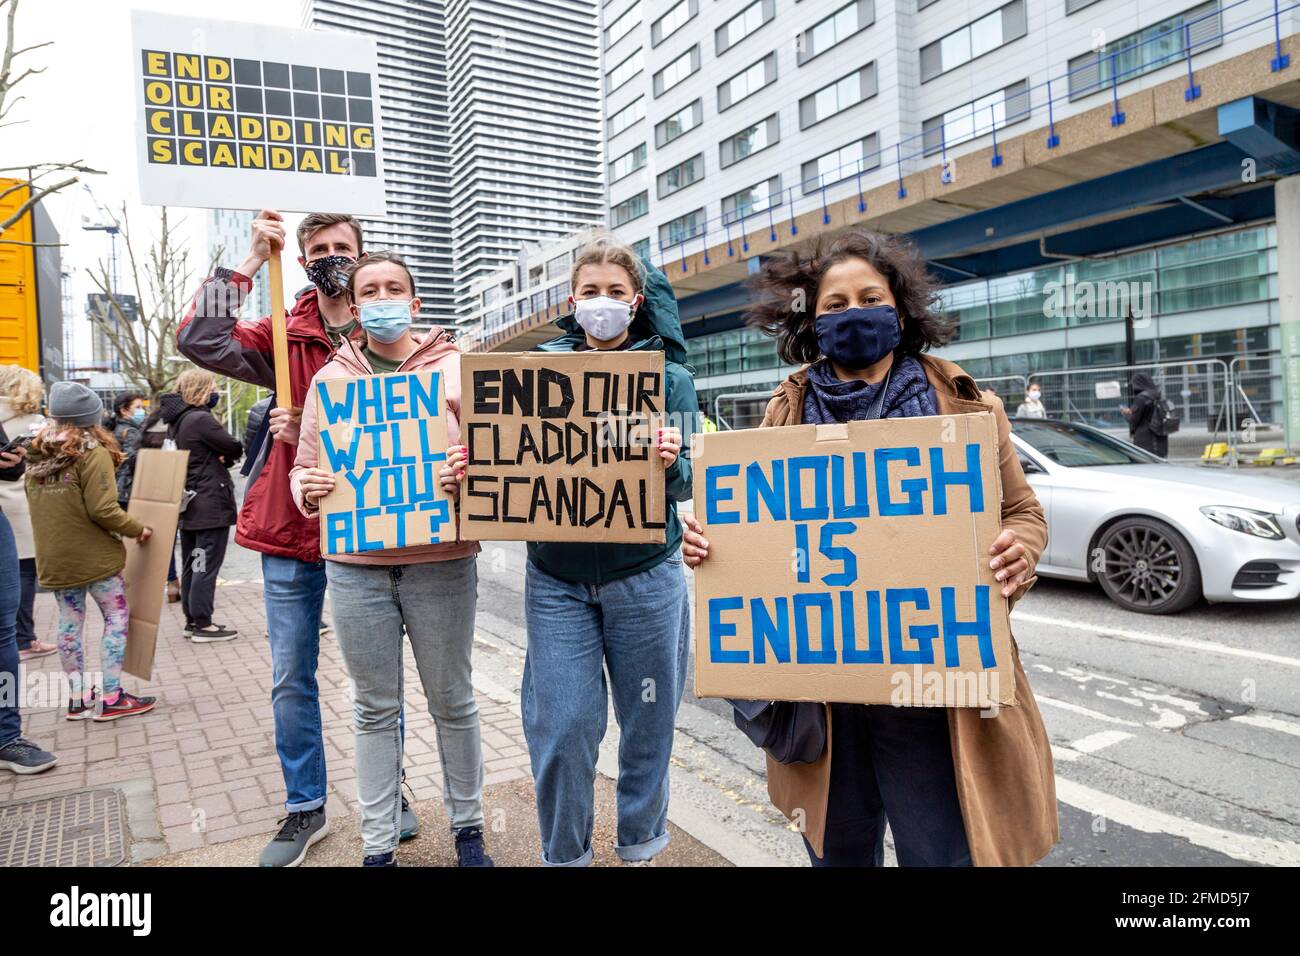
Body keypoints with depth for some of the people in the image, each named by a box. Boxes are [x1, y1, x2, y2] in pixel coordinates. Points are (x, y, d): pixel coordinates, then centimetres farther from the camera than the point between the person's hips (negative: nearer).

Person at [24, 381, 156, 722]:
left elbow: (36, 504, 13)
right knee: (116, 618, 3)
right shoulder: (92, 453, -14)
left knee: (70, 623, 12)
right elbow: (103, 510, -19)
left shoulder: (37, 454, 8)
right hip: (95, 554, -7)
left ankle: (78, 697, 20)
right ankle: (111, 698, 5)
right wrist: (137, 529, -7)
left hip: (53, 556, 7)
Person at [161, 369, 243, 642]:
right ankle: (203, 624, 0)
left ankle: (192, 619, 22)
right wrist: (227, 456, 5)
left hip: (189, 504, 9)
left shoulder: (177, 422, 12)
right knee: (207, 565, -4)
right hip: (211, 504, -9)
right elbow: (235, 449, -15)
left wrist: (219, 457, -5)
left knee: (191, 564, 14)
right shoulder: (201, 419, -17)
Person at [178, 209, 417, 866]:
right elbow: (199, 342, -12)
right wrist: (251, 261, -12)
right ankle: (305, 808, 28)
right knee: (292, 679, 11)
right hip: (289, 527, 2)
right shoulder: (283, 336, 4)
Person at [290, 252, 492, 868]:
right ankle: (378, 845, 28)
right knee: (375, 710, 13)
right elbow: (304, 467, 11)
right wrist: (307, 490, -12)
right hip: (356, 567, 2)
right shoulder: (330, 379, 9)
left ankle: (467, 828, 30)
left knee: (452, 701, 12)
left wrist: (469, 477, -24)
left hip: (441, 563, -2)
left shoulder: (454, 368, 1)